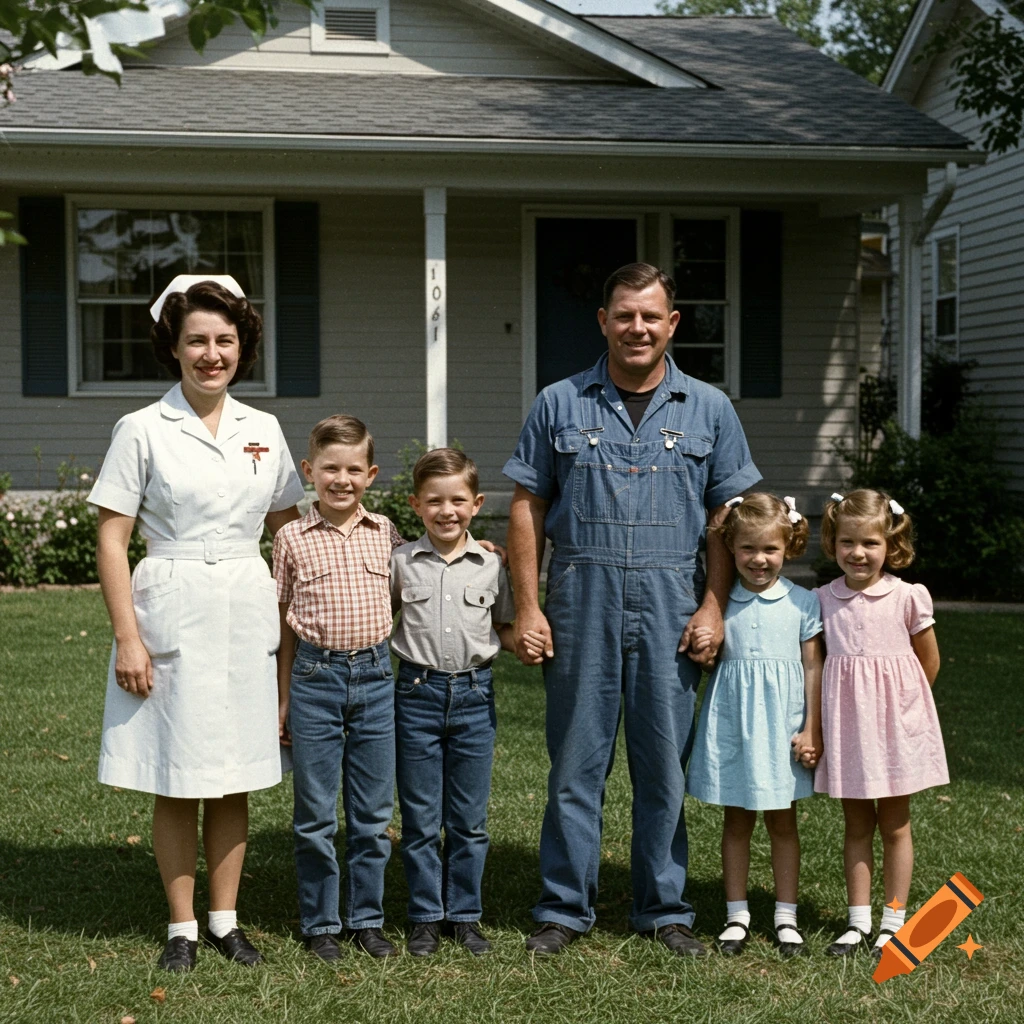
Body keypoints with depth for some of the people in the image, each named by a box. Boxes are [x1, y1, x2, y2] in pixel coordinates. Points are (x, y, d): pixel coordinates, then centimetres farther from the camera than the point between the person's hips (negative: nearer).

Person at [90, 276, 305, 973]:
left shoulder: (264, 431, 7)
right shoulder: (143, 431, -3)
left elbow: (288, 529, 15)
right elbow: (112, 540, -5)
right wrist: (127, 637, -11)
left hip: (247, 618, 3)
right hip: (170, 616, -3)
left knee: (234, 780, 9)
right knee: (176, 782, 3)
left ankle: (225, 921, 21)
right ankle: (182, 927, 16)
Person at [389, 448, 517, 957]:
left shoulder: (491, 565, 3)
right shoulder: (400, 562, 1)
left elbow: (504, 630, 10)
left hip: (474, 694, 1)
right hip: (418, 692, -1)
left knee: (470, 819, 8)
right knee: (420, 818, 6)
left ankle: (465, 914, 21)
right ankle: (426, 917, 18)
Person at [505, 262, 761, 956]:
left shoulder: (709, 410, 7)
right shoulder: (559, 405, 6)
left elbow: (728, 515, 7)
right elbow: (528, 508, 5)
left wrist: (715, 606, -3)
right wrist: (528, 606, -2)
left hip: (671, 605, 1)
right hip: (582, 601, 0)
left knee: (666, 762, 6)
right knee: (576, 761, 4)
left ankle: (664, 909, 18)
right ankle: (566, 908, 15)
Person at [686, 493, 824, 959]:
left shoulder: (802, 603, -1)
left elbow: (812, 668, 0)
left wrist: (811, 729, -3)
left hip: (781, 722, -1)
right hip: (731, 721, 1)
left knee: (782, 820, 9)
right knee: (736, 820, 9)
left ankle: (786, 916, 19)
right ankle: (737, 915, 19)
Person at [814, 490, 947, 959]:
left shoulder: (907, 597, -7)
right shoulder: (823, 599, 0)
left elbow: (929, 662, 5)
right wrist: (852, 702, 5)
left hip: (893, 723, -2)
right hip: (845, 721, 2)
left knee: (895, 826, 7)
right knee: (856, 825, 9)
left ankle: (893, 922, 16)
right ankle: (859, 923, 15)